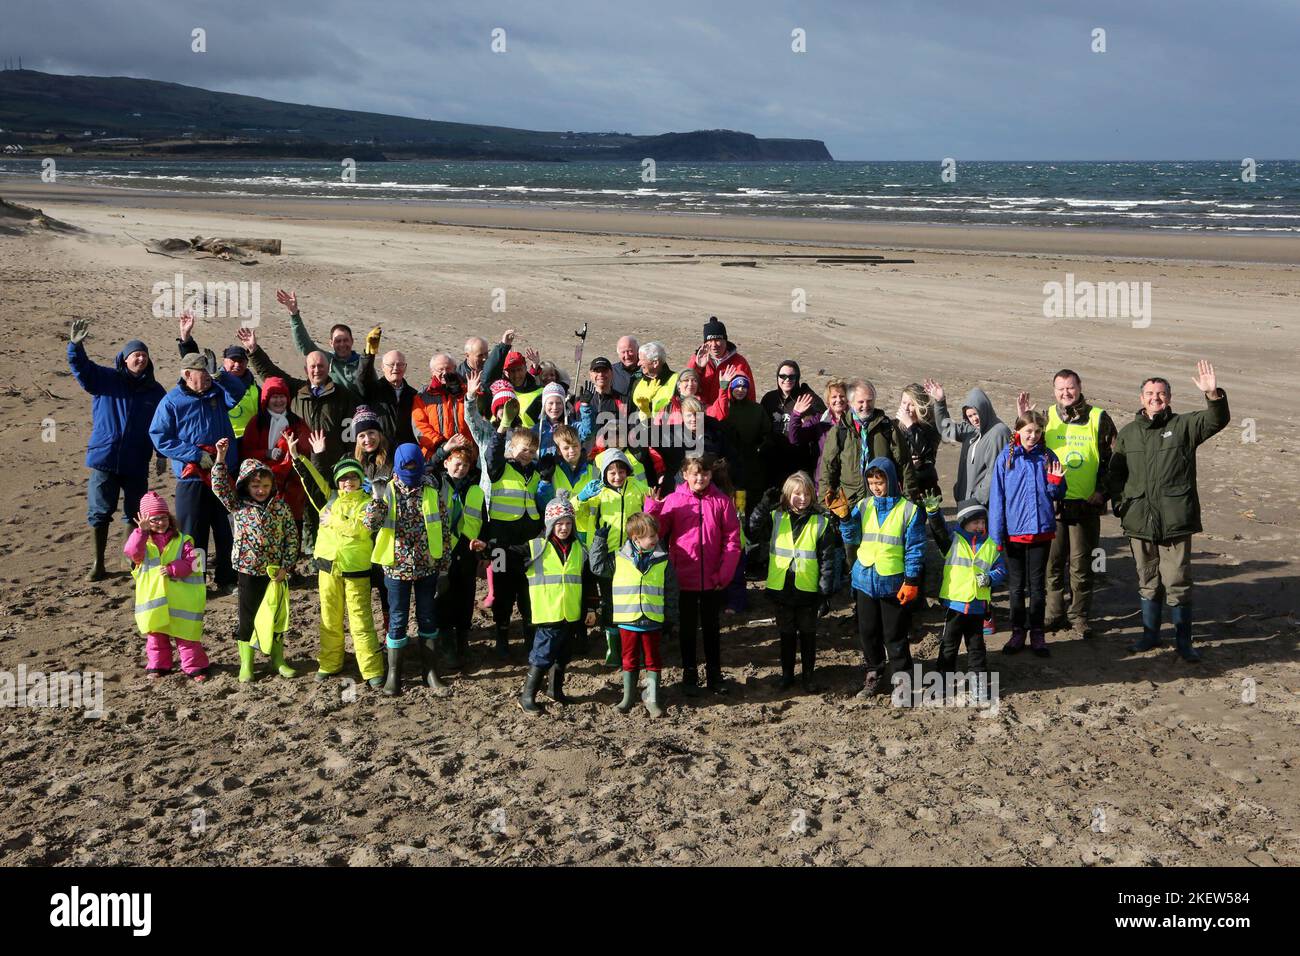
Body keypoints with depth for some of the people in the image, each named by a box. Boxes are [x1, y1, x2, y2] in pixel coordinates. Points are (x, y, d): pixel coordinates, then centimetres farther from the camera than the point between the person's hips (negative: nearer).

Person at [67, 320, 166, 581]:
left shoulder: (154, 391, 5)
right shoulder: (105, 379, 1)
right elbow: (81, 367, -14)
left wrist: (162, 455, 7)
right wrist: (76, 345, -32)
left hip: (137, 464, 1)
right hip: (104, 459, -1)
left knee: (135, 514, 9)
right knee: (99, 512, 2)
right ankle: (98, 564, 12)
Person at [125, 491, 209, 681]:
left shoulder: (181, 540, -1)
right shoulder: (143, 540, 0)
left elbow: (191, 562, -8)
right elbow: (132, 552, -21)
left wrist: (173, 569, -21)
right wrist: (141, 530, -31)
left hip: (179, 599, -2)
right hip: (153, 599, 2)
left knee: (186, 635, 4)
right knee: (156, 635, 15)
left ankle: (194, 667, 11)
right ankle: (157, 665, 28)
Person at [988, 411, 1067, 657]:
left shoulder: (1047, 456, 1)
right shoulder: (1006, 458, -4)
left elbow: (1057, 495, 8)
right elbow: (997, 498, -4)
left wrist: (1056, 481, -15)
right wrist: (996, 534, -7)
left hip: (1041, 530, 1)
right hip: (1014, 532, -1)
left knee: (1037, 585, 9)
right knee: (1016, 586, 11)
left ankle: (1037, 634, 19)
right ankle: (1017, 633, 21)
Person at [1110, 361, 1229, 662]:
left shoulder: (1184, 426, 3)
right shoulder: (1128, 433, 12)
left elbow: (1218, 420, -13)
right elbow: (1115, 473, 19)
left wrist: (1213, 395, -31)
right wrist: (1120, 503, 7)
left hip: (1176, 521, -3)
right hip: (1139, 522, 3)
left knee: (1177, 584, -2)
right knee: (1147, 582, 14)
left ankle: (1184, 641, 9)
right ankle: (1150, 634, 27)